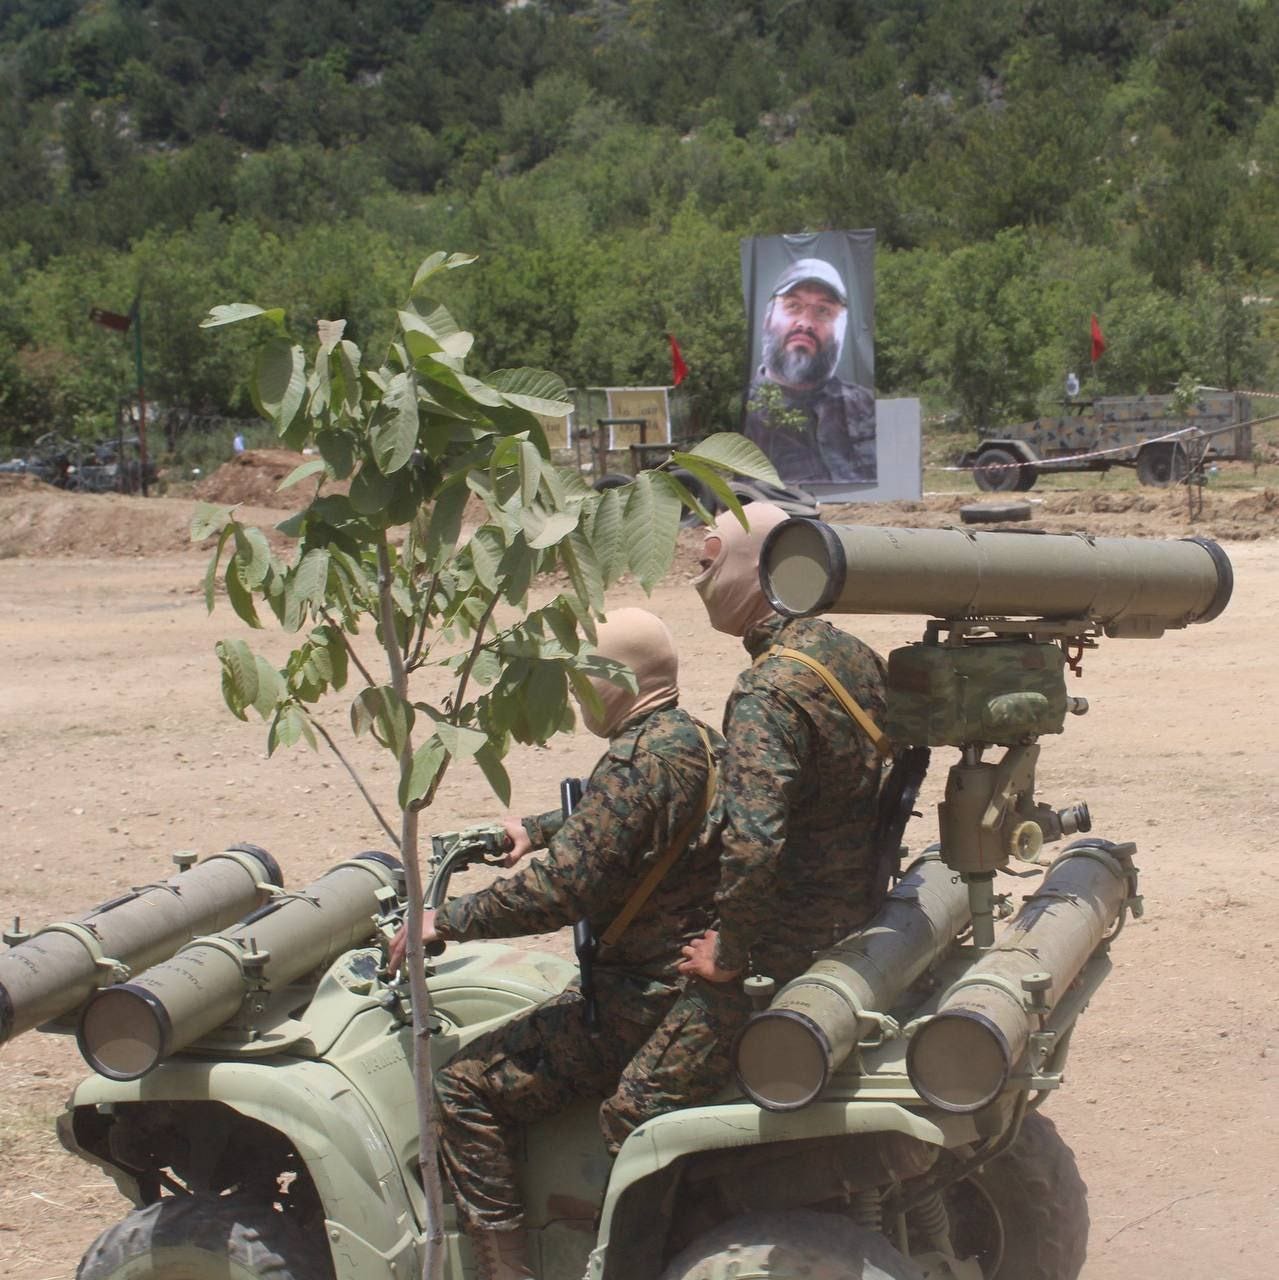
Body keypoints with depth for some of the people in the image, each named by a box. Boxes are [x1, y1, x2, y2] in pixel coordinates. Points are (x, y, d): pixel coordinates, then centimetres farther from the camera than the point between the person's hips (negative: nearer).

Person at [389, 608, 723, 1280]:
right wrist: (536, 829, 36)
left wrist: (447, 919, -14)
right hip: (707, 982, 10)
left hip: (642, 999, -10)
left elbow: (563, 888, -23)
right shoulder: (703, 743, 11)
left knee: (466, 1088, -8)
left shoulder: (636, 760, -19)